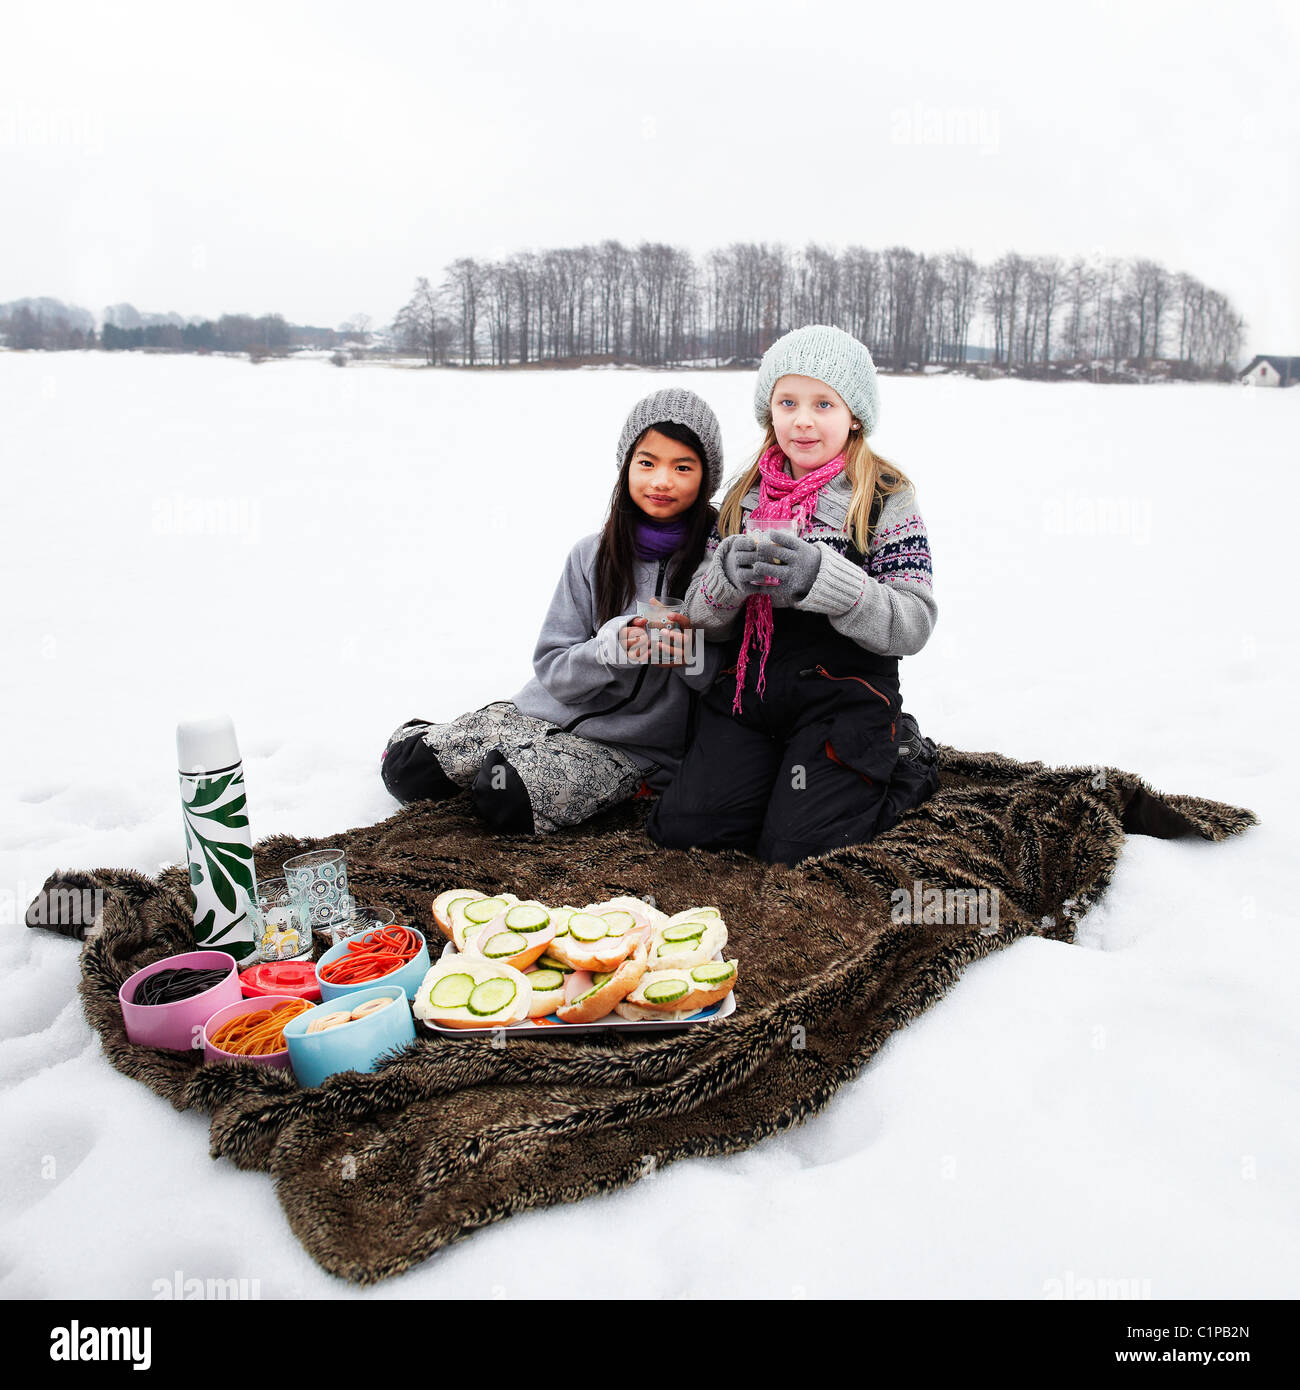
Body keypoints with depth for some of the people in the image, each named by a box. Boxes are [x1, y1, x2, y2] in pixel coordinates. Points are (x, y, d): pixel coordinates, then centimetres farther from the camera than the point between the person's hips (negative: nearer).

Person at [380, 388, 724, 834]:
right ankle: (417, 735, 29)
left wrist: (692, 654, -26)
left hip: (632, 748, -3)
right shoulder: (592, 555, -2)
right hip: (552, 709, 3)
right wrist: (614, 647, -23)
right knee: (406, 768, -5)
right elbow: (553, 666, -3)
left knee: (509, 798, -29)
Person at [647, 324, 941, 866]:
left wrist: (822, 579, -27)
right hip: (749, 689, 4)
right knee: (683, 827, -11)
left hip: (845, 695, -4)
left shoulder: (886, 497, -3)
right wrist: (728, 576, -18)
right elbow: (703, 617, 6)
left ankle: (905, 762, 13)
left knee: (791, 849, -13)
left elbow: (914, 624, -13)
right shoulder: (746, 494, 9)